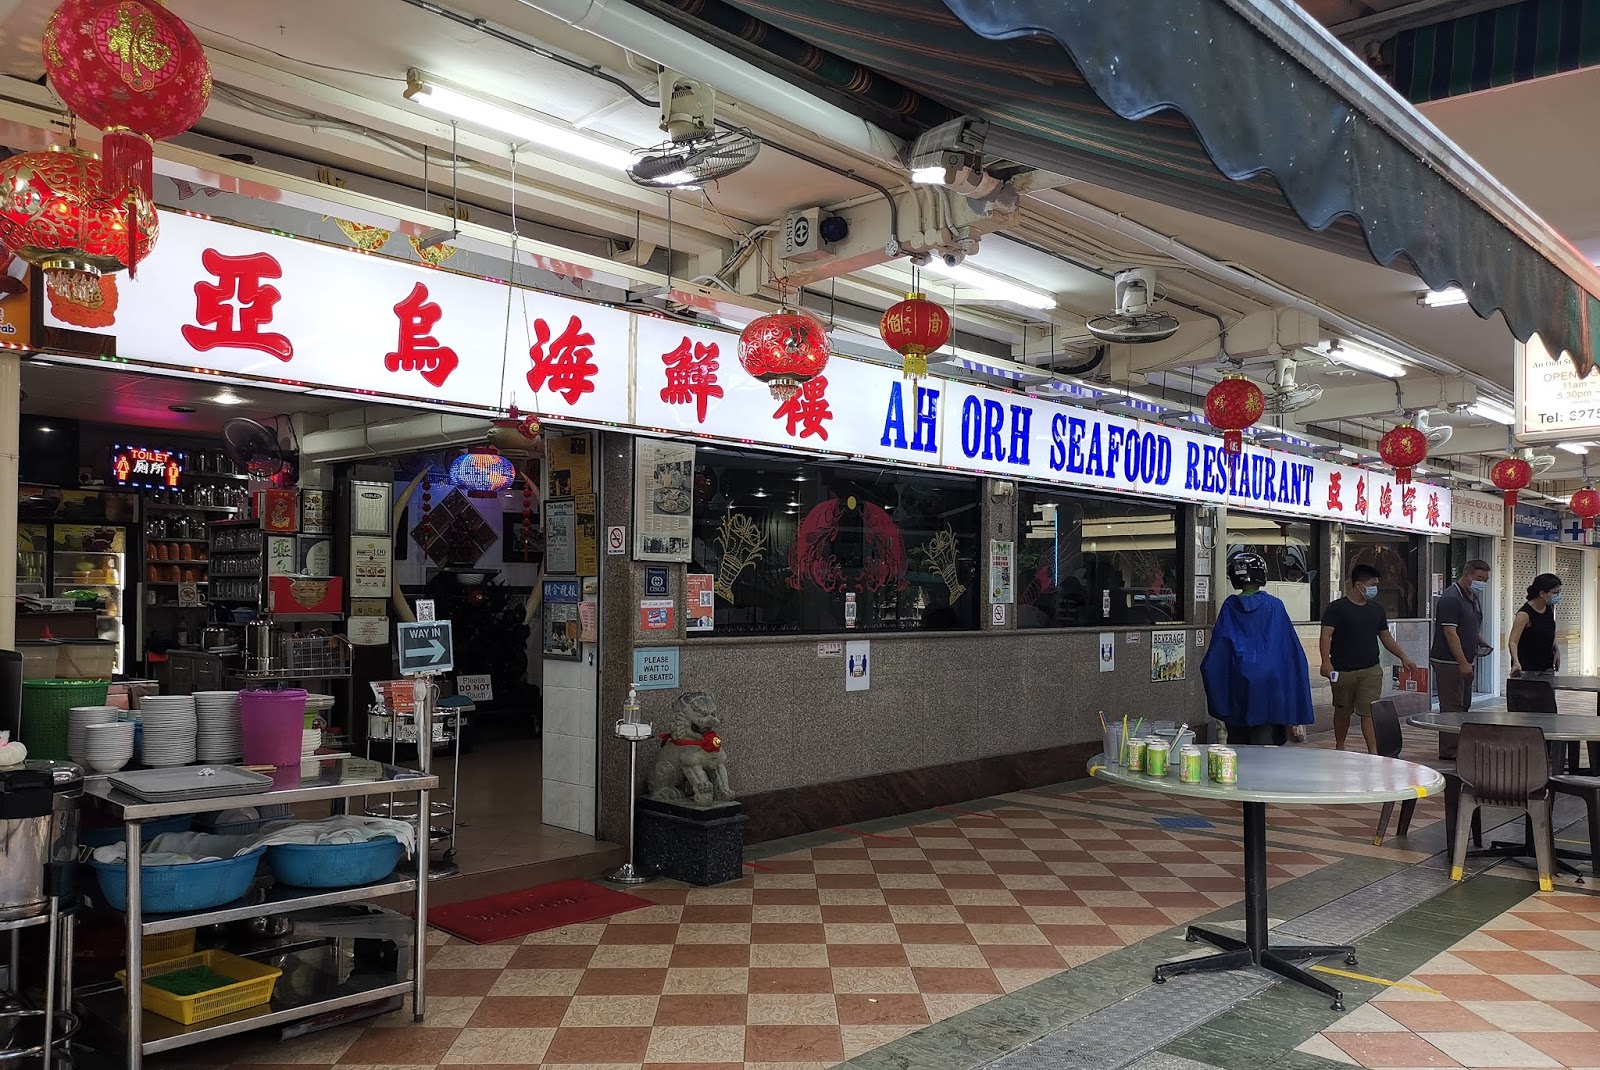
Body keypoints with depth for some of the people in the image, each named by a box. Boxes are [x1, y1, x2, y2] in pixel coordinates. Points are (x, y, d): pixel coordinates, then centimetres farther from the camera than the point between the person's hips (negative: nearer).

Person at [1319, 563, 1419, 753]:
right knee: (1342, 711, 11)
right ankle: (1339, 748, 28)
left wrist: (1403, 657, 10)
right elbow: (1326, 636, -13)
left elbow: (1386, 637, 20)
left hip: (1371, 671, 3)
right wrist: (1326, 662, -25)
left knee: (1369, 711, -7)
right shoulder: (1336, 608, -5)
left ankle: (1373, 752, -9)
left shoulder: (1376, 609, 12)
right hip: (1343, 671, -3)